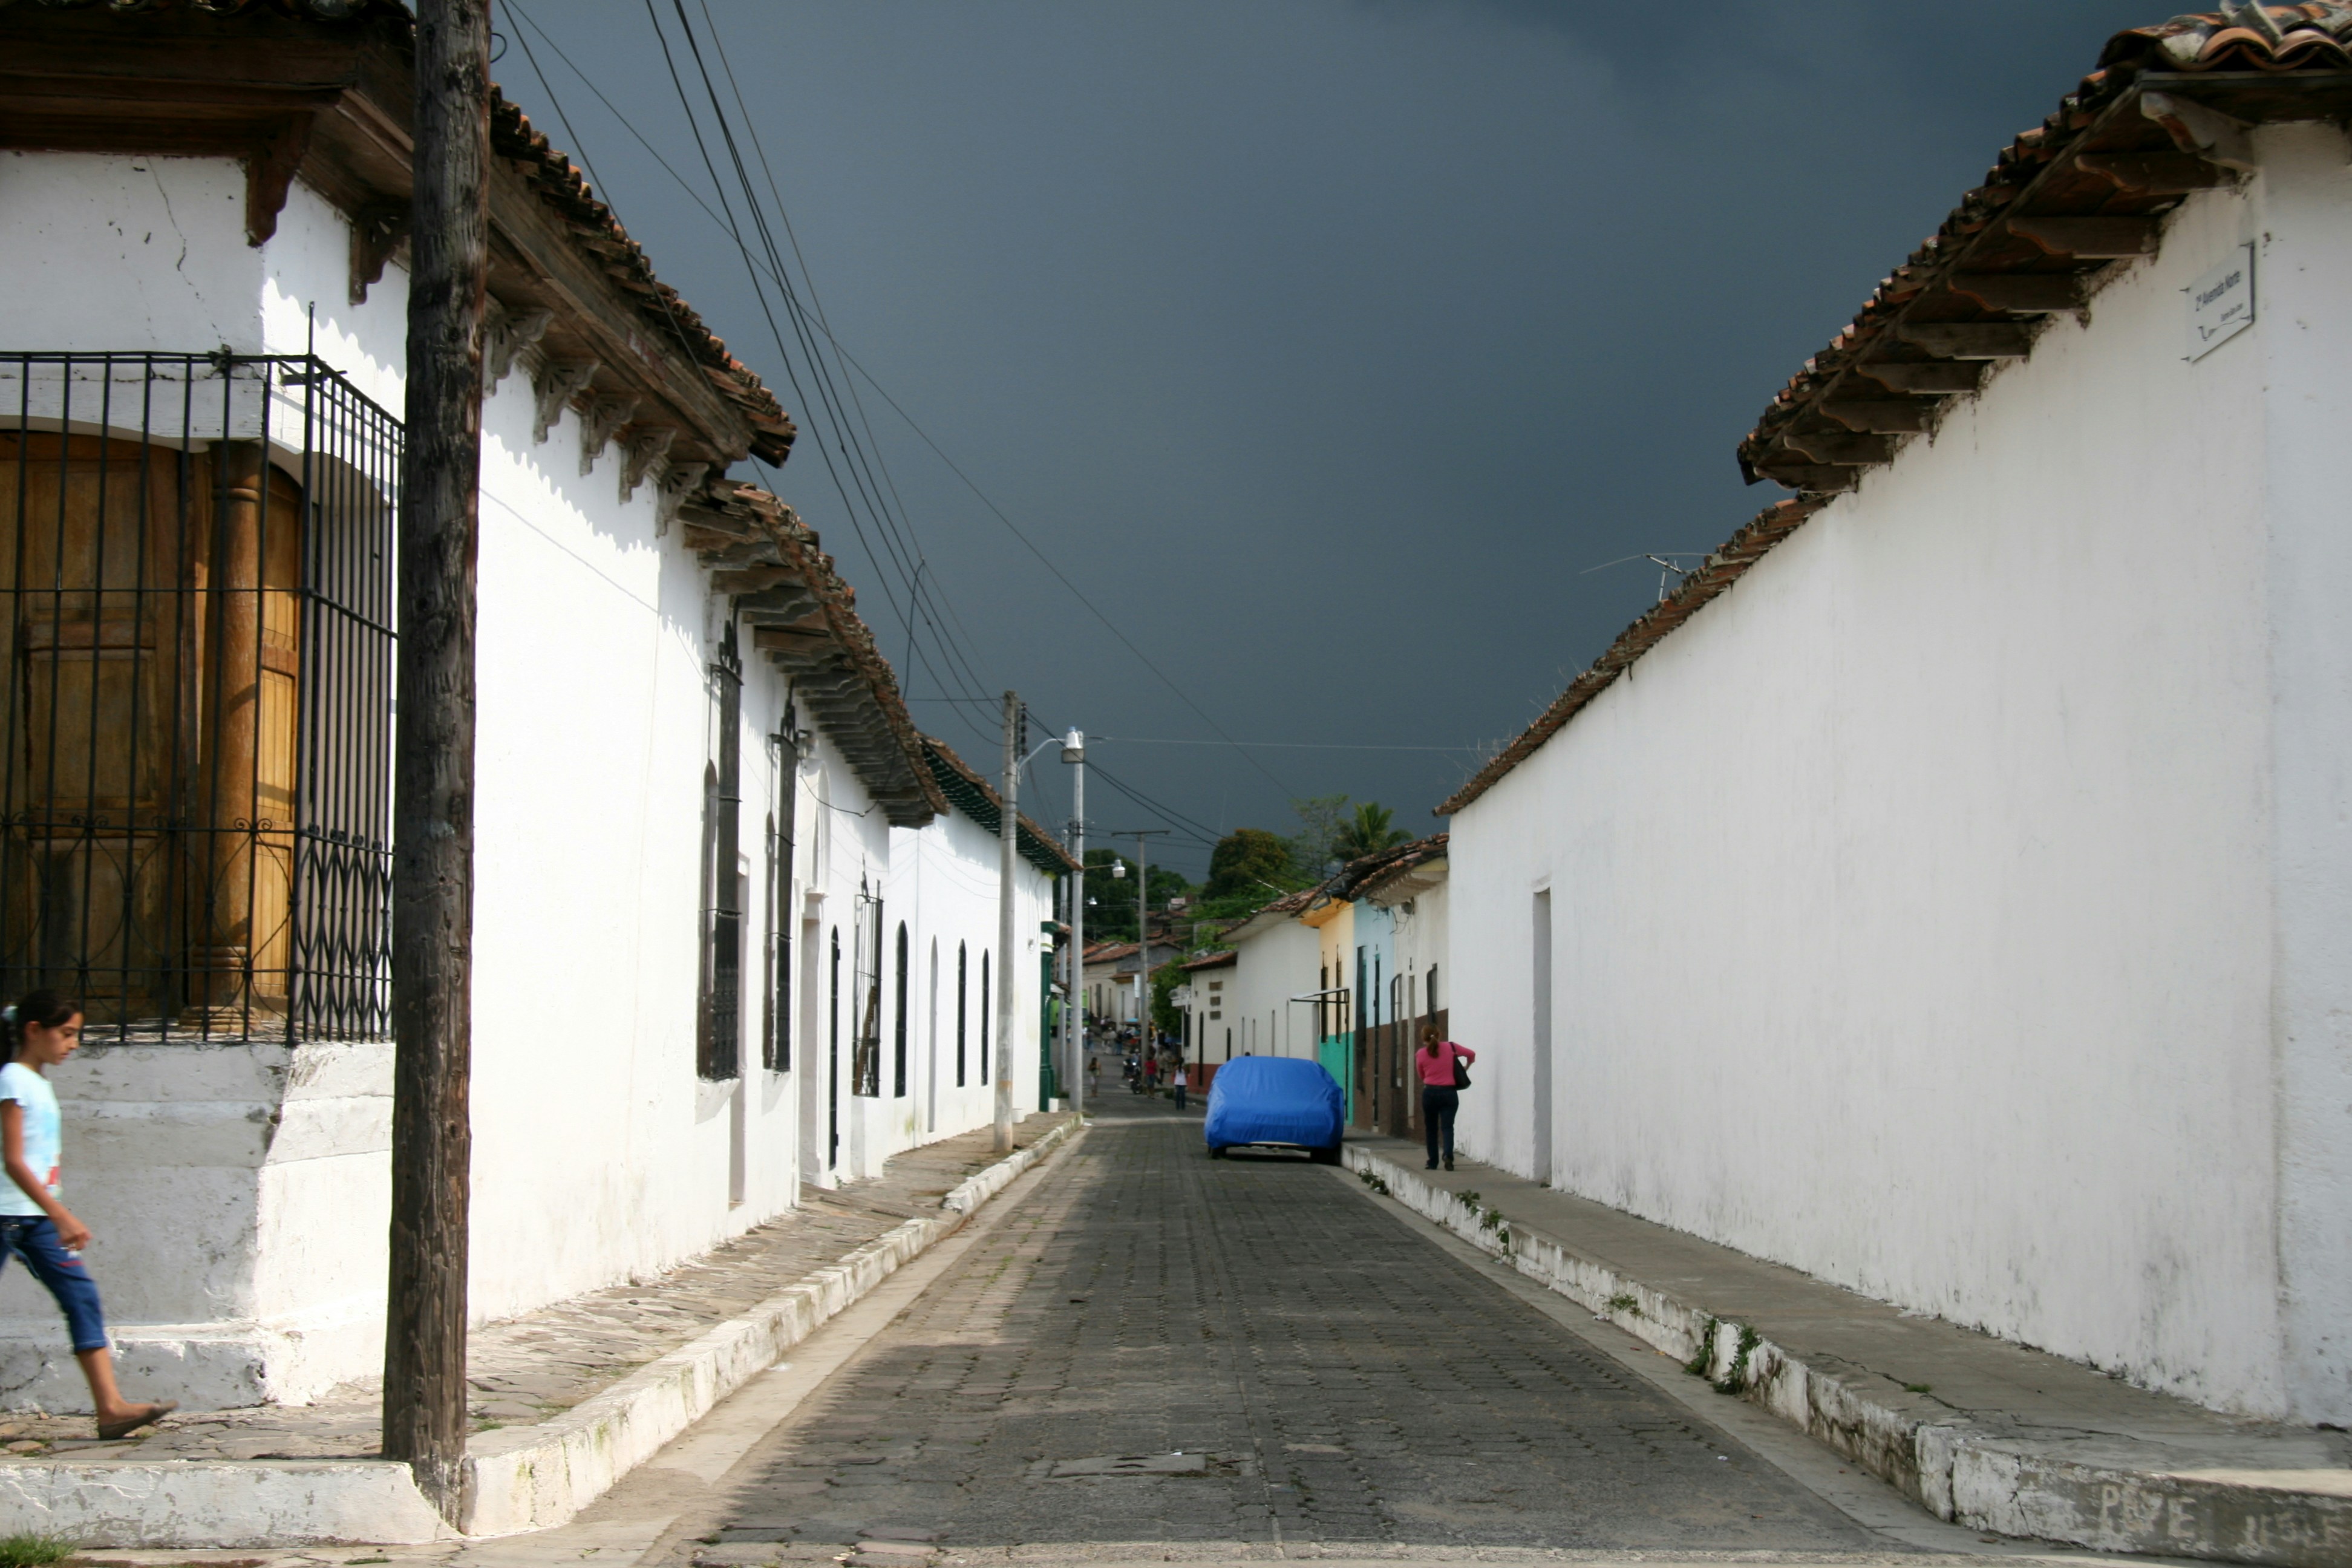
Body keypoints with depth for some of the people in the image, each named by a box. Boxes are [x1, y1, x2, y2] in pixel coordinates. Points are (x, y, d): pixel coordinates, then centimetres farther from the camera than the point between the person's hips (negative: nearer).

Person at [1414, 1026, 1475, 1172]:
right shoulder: (1450, 1047, -2)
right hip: (1449, 1092, 0)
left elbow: (1421, 1076, 9)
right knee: (1447, 1127, -2)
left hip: (1430, 1092, 0)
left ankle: (1433, 1162, 17)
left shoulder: (1421, 1054, -3)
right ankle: (1448, 1155, -27)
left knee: (1431, 1128, 14)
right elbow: (1471, 1054, 9)